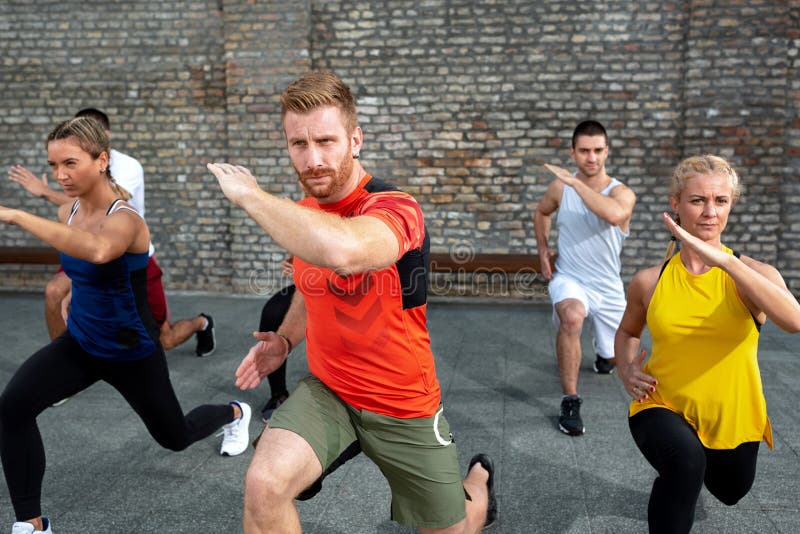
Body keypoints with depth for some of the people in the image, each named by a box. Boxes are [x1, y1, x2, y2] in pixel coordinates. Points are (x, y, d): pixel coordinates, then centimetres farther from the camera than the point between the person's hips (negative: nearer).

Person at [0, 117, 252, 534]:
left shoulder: (124, 220, -29)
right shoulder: (67, 212, -6)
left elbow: (98, 251, -55)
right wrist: (72, 296, 13)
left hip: (132, 352, -5)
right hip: (80, 342, 5)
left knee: (174, 437, 15)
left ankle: (234, 413, 50)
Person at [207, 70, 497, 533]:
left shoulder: (395, 210, -25)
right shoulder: (302, 214, -2)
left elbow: (341, 250, -49)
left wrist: (249, 195, -35)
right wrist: (284, 341, 3)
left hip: (403, 407, -4)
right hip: (327, 391, 4)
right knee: (264, 486, -24)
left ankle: (478, 478, 49)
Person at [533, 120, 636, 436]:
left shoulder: (622, 193, -15)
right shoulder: (560, 188, -6)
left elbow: (614, 214, -41)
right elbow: (541, 212, 17)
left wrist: (574, 182, -37)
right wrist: (543, 249, 3)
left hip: (608, 287, 1)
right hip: (568, 279, -1)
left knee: (611, 356, 16)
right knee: (572, 316, -37)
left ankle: (602, 354, 57)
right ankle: (570, 402, -27)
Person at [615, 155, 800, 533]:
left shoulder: (754, 273, -14)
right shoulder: (649, 282, -10)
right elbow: (627, 332, 11)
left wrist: (723, 260, -44)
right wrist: (627, 370, -10)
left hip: (732, 418, 2)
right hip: (663, 406, -1)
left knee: (730, 492, 28)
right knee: (684, 460, -36)